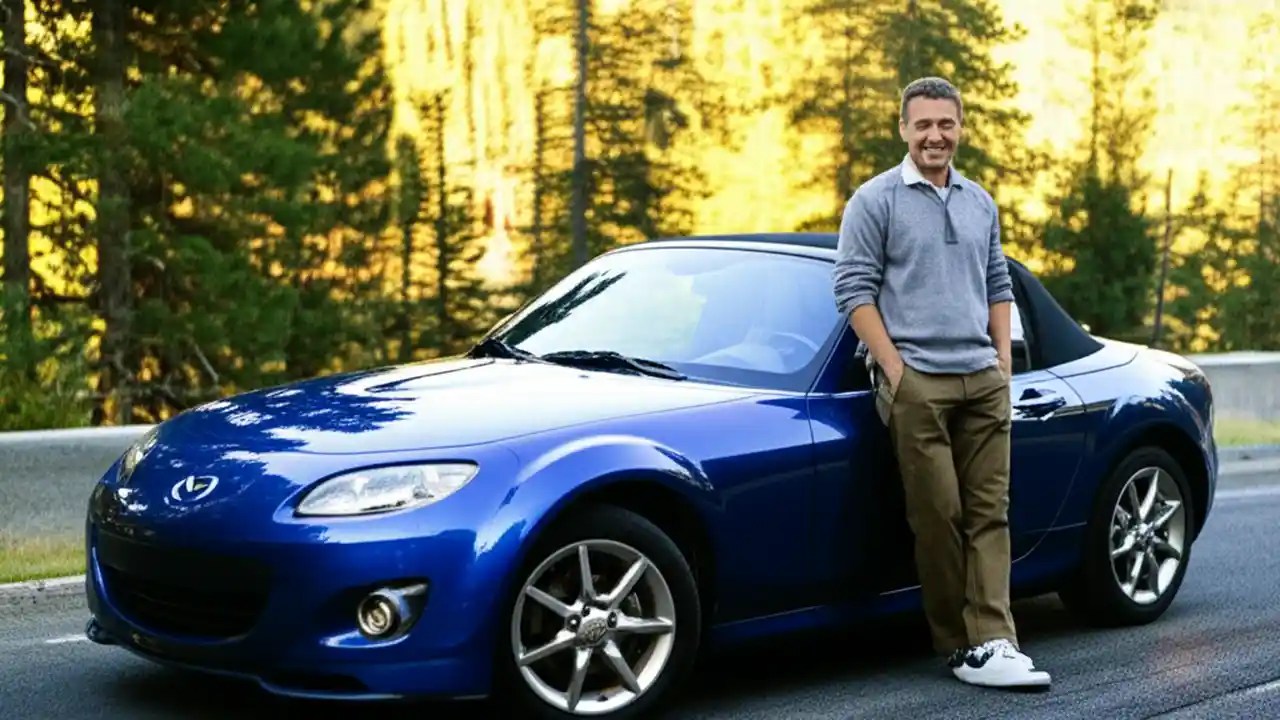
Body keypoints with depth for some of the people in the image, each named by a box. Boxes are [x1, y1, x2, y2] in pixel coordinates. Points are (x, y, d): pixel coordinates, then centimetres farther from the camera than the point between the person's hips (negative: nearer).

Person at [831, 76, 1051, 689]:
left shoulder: (980, 204, 17)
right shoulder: (876, 200, -1)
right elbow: (853, 289, -5)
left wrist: (1004, 361, 10)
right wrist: (894, 368, -11)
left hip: (983, 380, 5)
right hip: (916, 380, -5)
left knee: (989, 511, -2)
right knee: (937, 514, -4)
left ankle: (991, 643, -5)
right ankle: (956, 644, 4)